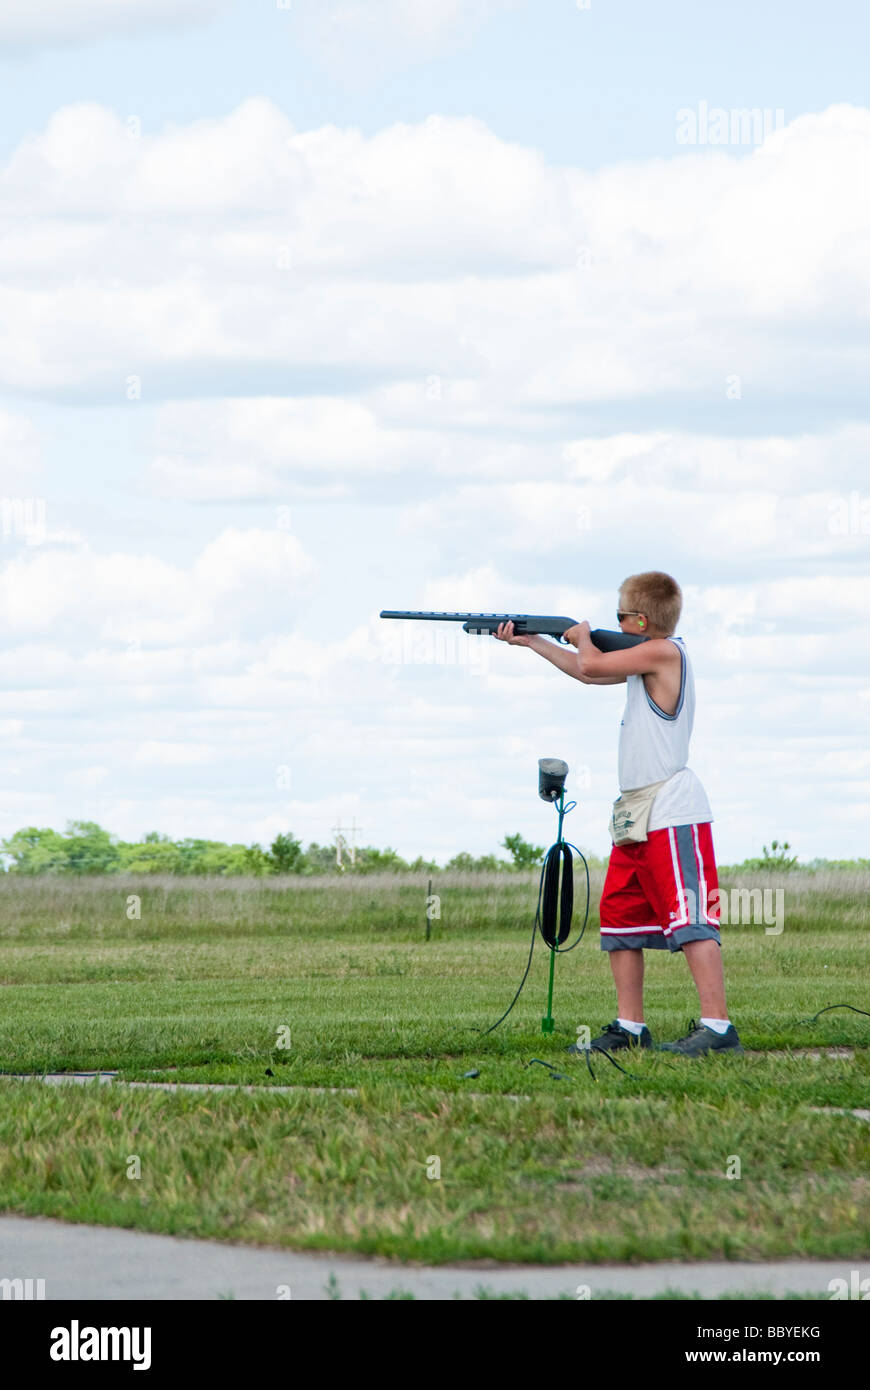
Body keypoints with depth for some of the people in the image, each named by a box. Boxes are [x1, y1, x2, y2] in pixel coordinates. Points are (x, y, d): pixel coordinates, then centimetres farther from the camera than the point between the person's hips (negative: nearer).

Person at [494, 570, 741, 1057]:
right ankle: (629, 1027, 15)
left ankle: (717, 1027, -20)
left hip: (673, 811, -10)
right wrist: (530, 640, 35)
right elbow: (588, 672, 32)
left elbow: (590, 665, -13)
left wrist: (582, 635, 9)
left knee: (689, 917, -15)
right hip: (638, 814, 10)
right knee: (620, 913, 11)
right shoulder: (645, 660, 19)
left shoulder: (665, 653, -10)